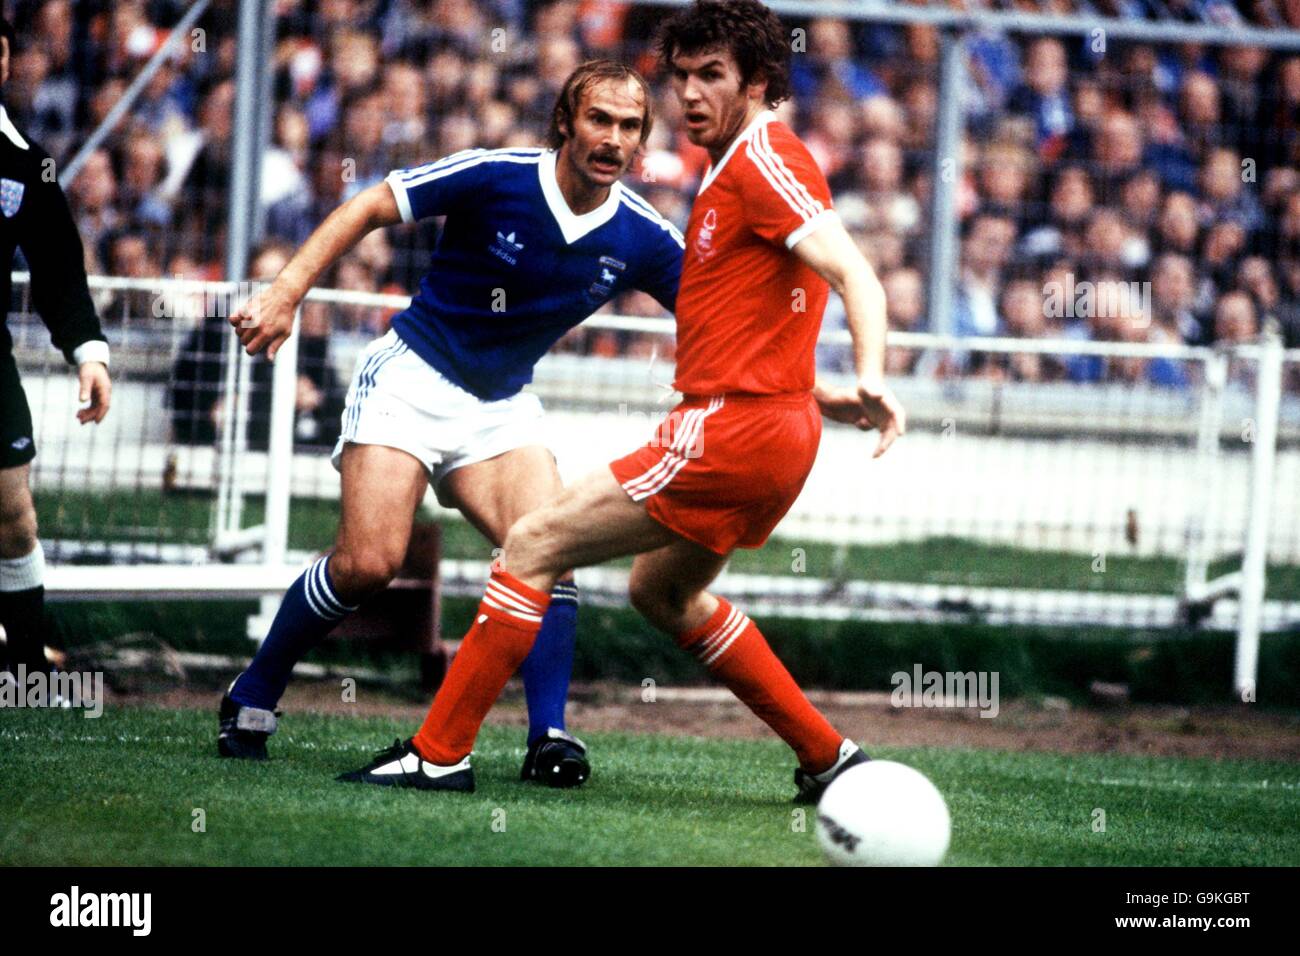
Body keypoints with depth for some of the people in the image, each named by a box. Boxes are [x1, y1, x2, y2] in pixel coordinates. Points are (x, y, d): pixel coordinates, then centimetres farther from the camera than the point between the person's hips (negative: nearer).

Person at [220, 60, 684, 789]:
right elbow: (369, 209, -11)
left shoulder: (641, 236, -7)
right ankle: (251, 702, 4)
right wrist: (286, 294, -18)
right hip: (413, 379, -4)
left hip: (502, 407, 4)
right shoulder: (497, 177, -18)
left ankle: (549, 737, -13)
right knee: (369, 563, -15)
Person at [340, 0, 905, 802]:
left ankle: (442, 751, -5)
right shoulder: (736, 171, 18)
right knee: (663, 591, 27)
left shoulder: (761, 159, -13)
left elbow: (856, 276, -25)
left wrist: (870, 380, -38)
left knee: (534, 545, -7)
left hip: (732, 428, -11)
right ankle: (828, 757, 26)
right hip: (772, 432, 11)